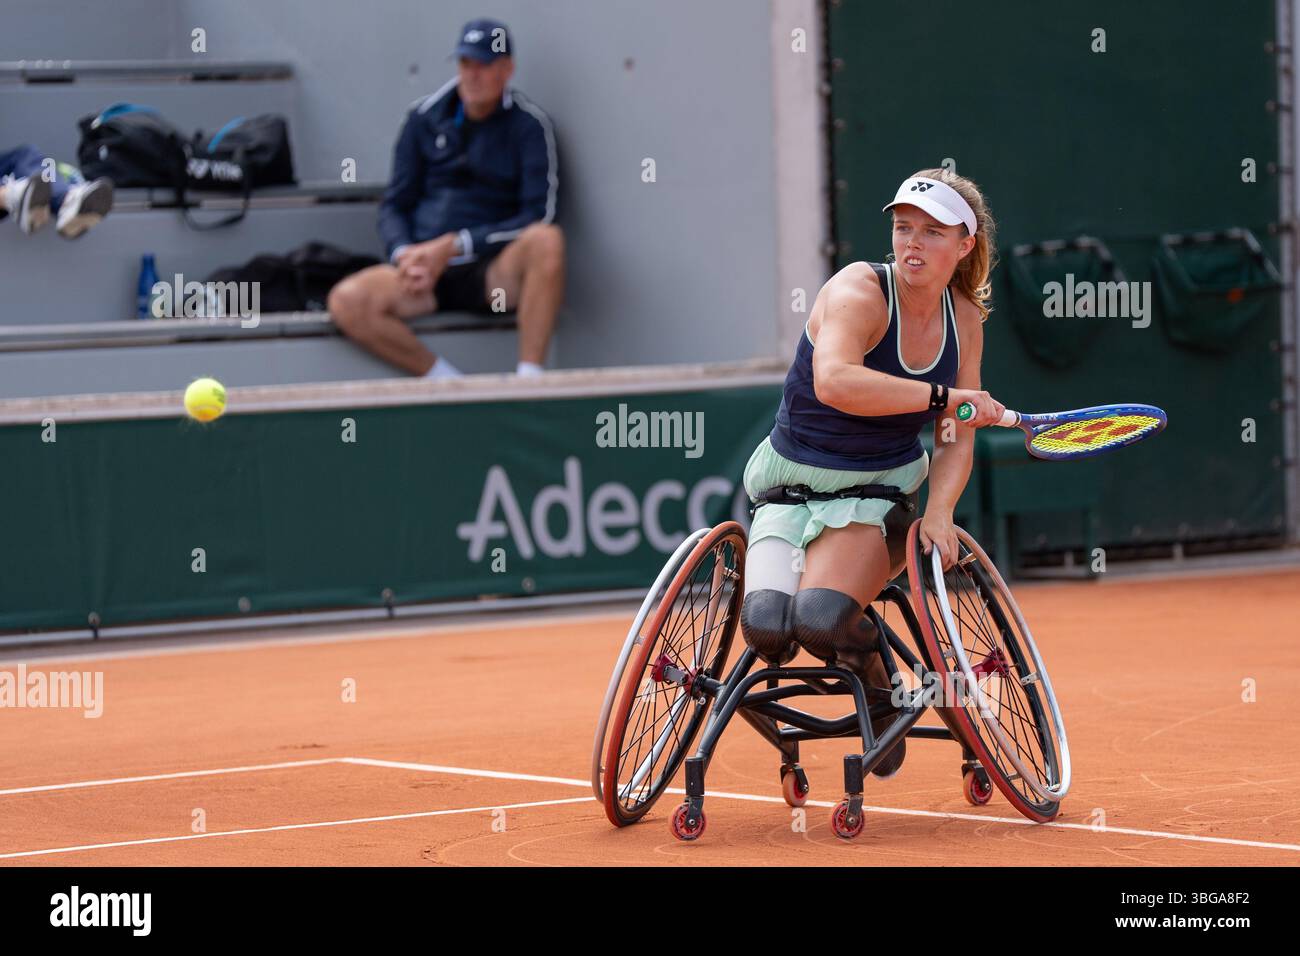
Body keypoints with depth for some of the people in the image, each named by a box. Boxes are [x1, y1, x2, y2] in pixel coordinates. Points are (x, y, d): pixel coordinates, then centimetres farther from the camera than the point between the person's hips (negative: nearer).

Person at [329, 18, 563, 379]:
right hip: (428, 272, 3)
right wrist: (404, 254, -10)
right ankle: (448, 383, -16)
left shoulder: (528, 125, 1)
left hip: (494, 276, -2)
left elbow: (539, 217, -8)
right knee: (347, 301, -26)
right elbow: (395, 205, 13)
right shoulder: (425, 116, 10)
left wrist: (454, 246, -15)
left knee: (547, 240, -35)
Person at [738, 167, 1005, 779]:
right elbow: (835, 382, -36)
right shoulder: (859, 292, -15)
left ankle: (876, 685, 4)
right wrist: (941, 395, -33)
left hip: (880, 494, 2)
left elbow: (957, 439, 7)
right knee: (766, 624, -30)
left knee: (821, 616, -31)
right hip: (790, 490, -2)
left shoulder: (965, 319, 3)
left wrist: (940, 510, -13)